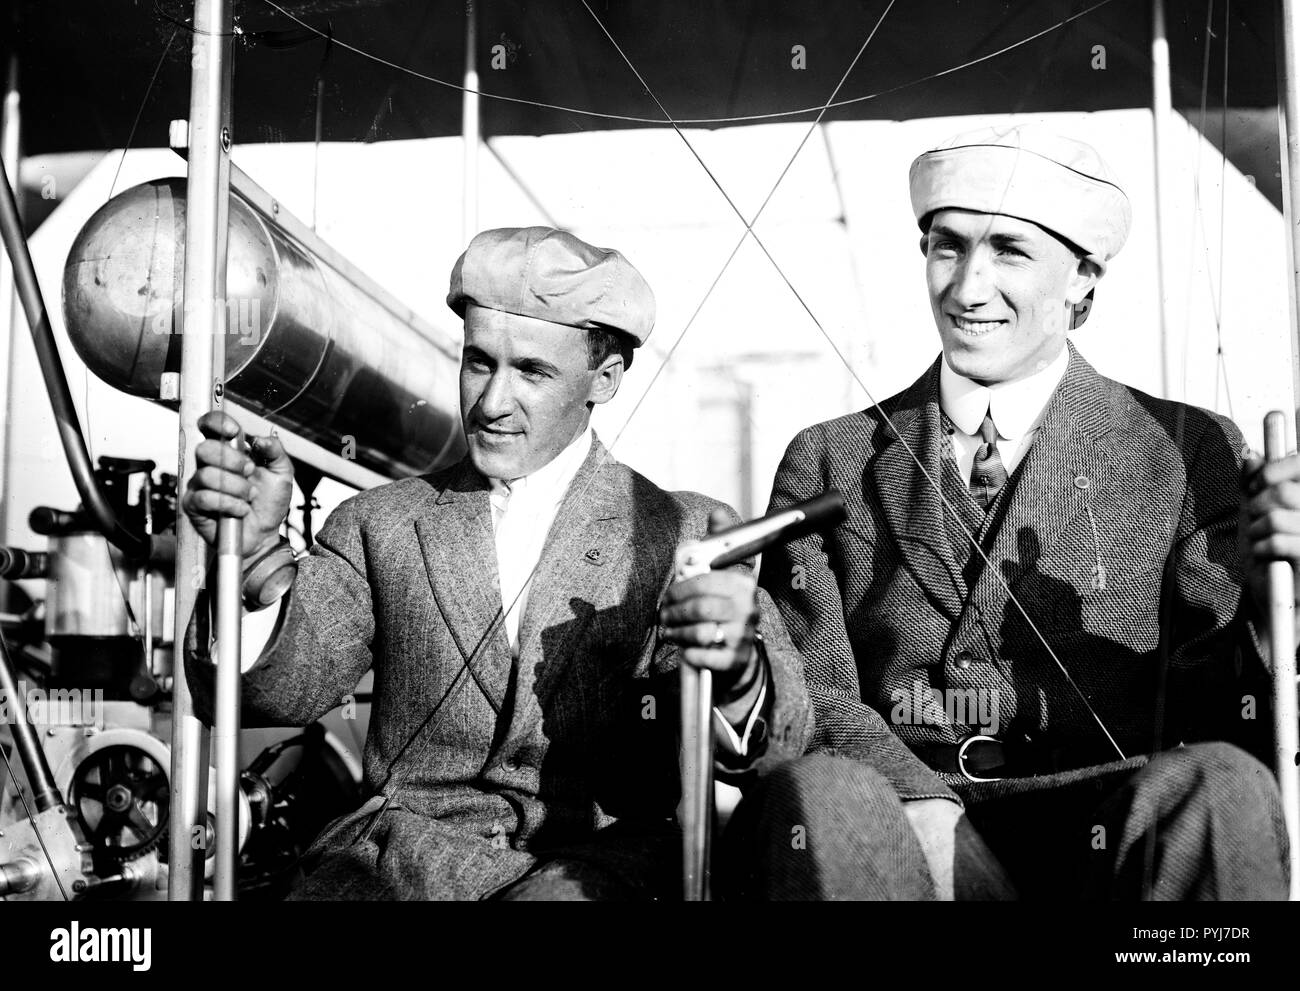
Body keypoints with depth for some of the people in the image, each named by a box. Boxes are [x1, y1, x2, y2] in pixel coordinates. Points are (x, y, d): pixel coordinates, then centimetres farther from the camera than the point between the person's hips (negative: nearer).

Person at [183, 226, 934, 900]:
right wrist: (256, 557, -19)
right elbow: (277, 691, 1)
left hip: (602, 859, 0)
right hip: (405, 850, 1)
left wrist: (736, 674, -27)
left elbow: (779, 748, -2)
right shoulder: (382, 526, 14)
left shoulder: (689, 533, 8)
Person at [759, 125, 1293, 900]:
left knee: (1220, 788, -32)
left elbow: (1226, 714, 4)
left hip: (1104, 829, 0)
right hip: (902, 827, 0)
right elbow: (808, 697, 5)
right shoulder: (827, 462, 13)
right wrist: (919, 806, -15)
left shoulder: (1188, 453, 9)